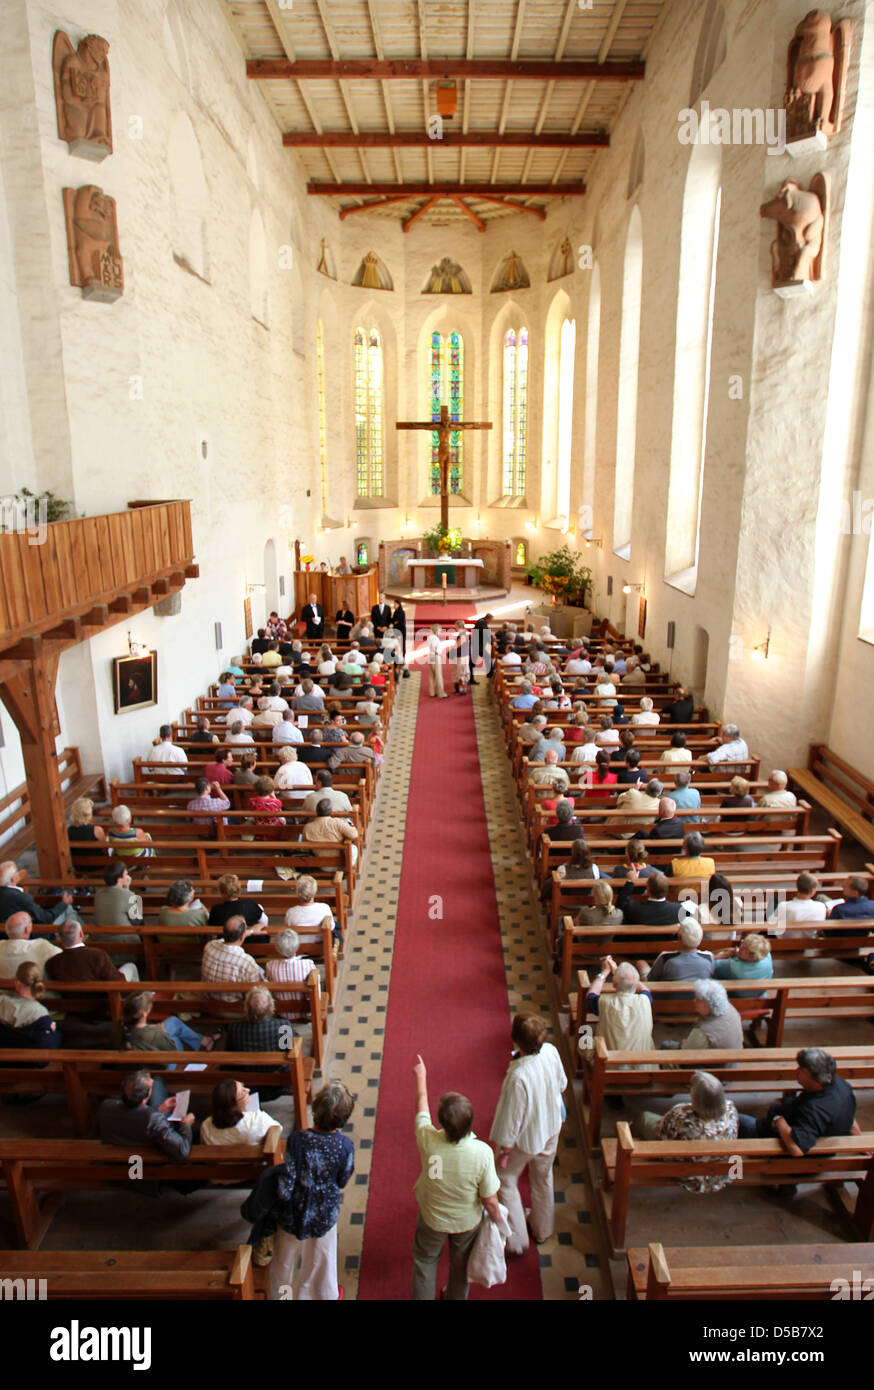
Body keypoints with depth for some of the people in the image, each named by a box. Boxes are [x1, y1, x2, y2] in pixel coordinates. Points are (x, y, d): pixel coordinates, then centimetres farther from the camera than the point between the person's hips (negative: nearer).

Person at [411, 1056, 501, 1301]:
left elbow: (422, 1107, -11)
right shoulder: (482, 1153, -36)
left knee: (425, 1260, 29)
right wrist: (497, 1217, 0)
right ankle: (456, 1297, 54)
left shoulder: (428, 1140, -33)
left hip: (432, 1218, 0)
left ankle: (422, 1297, 47)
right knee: (461, 1263, 31)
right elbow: (489, 1200, -23)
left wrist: (421, 1076, 7)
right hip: (467, 1221, 0)